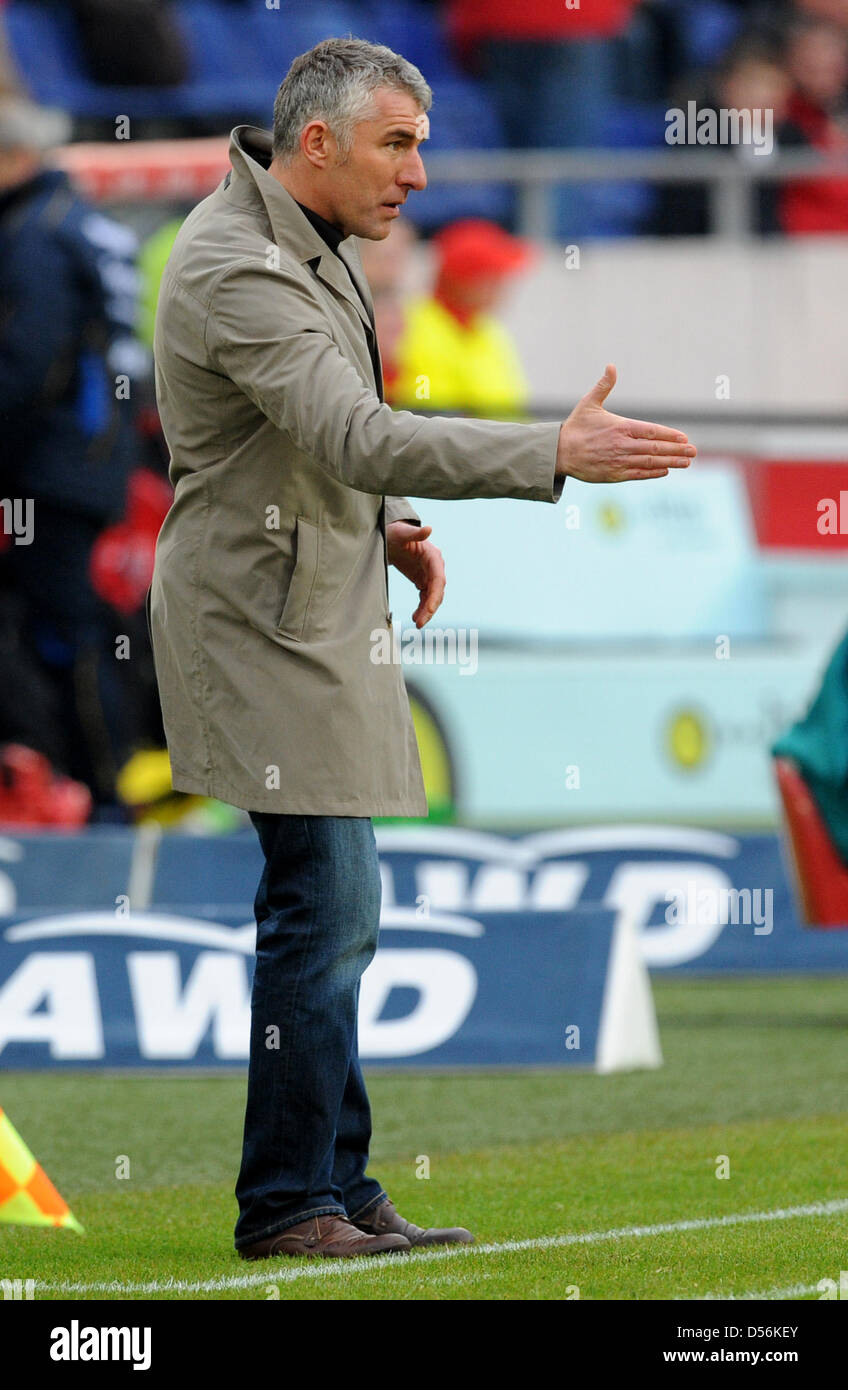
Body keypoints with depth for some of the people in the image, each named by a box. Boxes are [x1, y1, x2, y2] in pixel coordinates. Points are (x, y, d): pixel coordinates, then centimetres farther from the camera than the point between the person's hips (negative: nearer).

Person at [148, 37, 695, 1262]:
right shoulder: (239, 271, -22)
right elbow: (360, 437, -33)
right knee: (324, 909, -10)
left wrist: (385, 522, 8)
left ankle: (338, 1193, 16)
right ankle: (287, 1205, -4)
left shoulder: (310, 240, 12)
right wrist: (560, 453, -37)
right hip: (267, 620, -10)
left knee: (333, 915, 11)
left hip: (317, 611, 10)